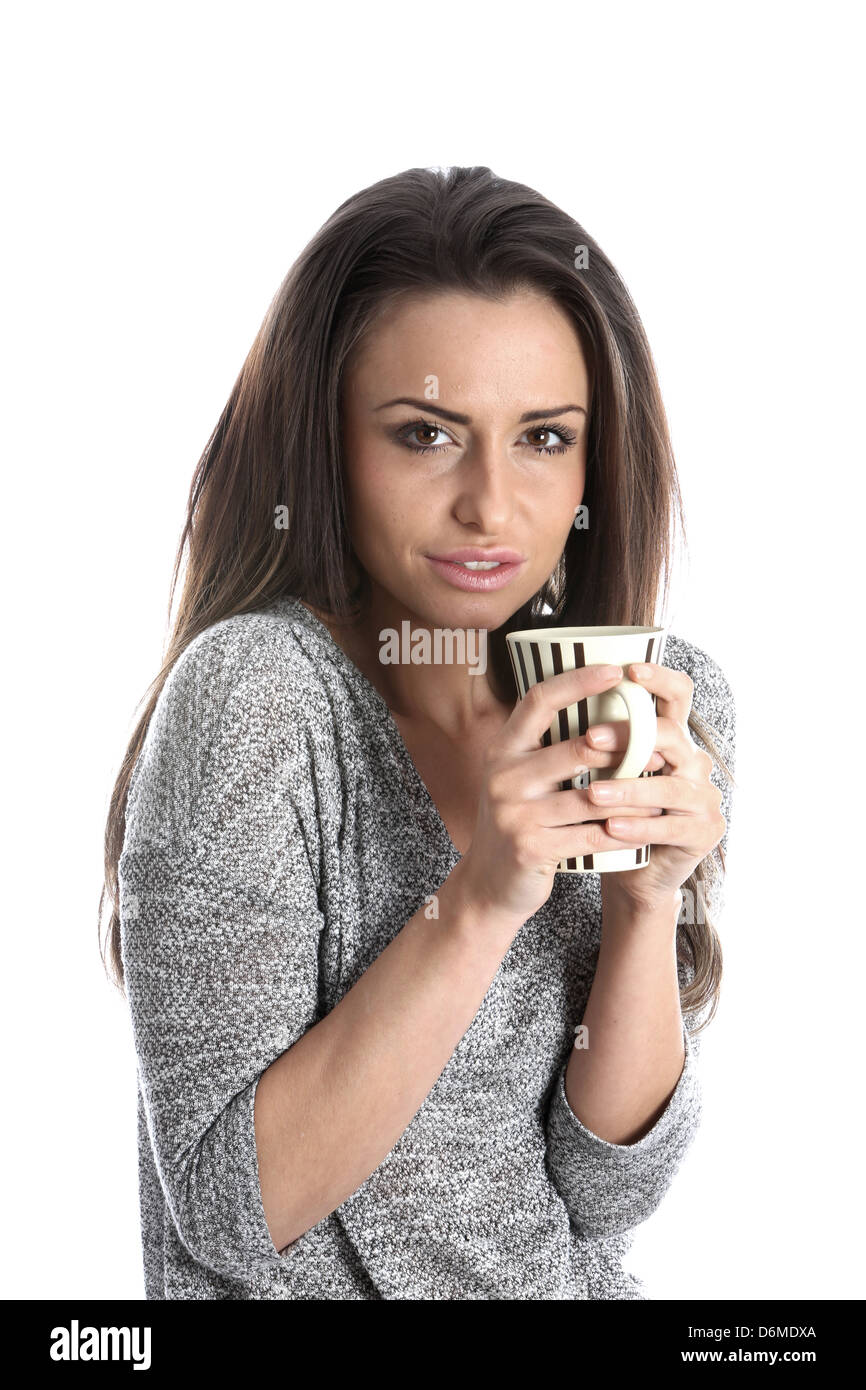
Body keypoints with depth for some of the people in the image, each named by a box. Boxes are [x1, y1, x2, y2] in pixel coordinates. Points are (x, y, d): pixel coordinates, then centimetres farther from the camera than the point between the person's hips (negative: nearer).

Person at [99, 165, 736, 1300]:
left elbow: (604, 1190, -4)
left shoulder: (674, 702, -4)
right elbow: (231, 1213, -17)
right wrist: (479, 901, -27)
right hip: (312, 1286, -3)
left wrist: (648, 898, -19)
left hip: (581, 1284, 3)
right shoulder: (251, 694, -17)